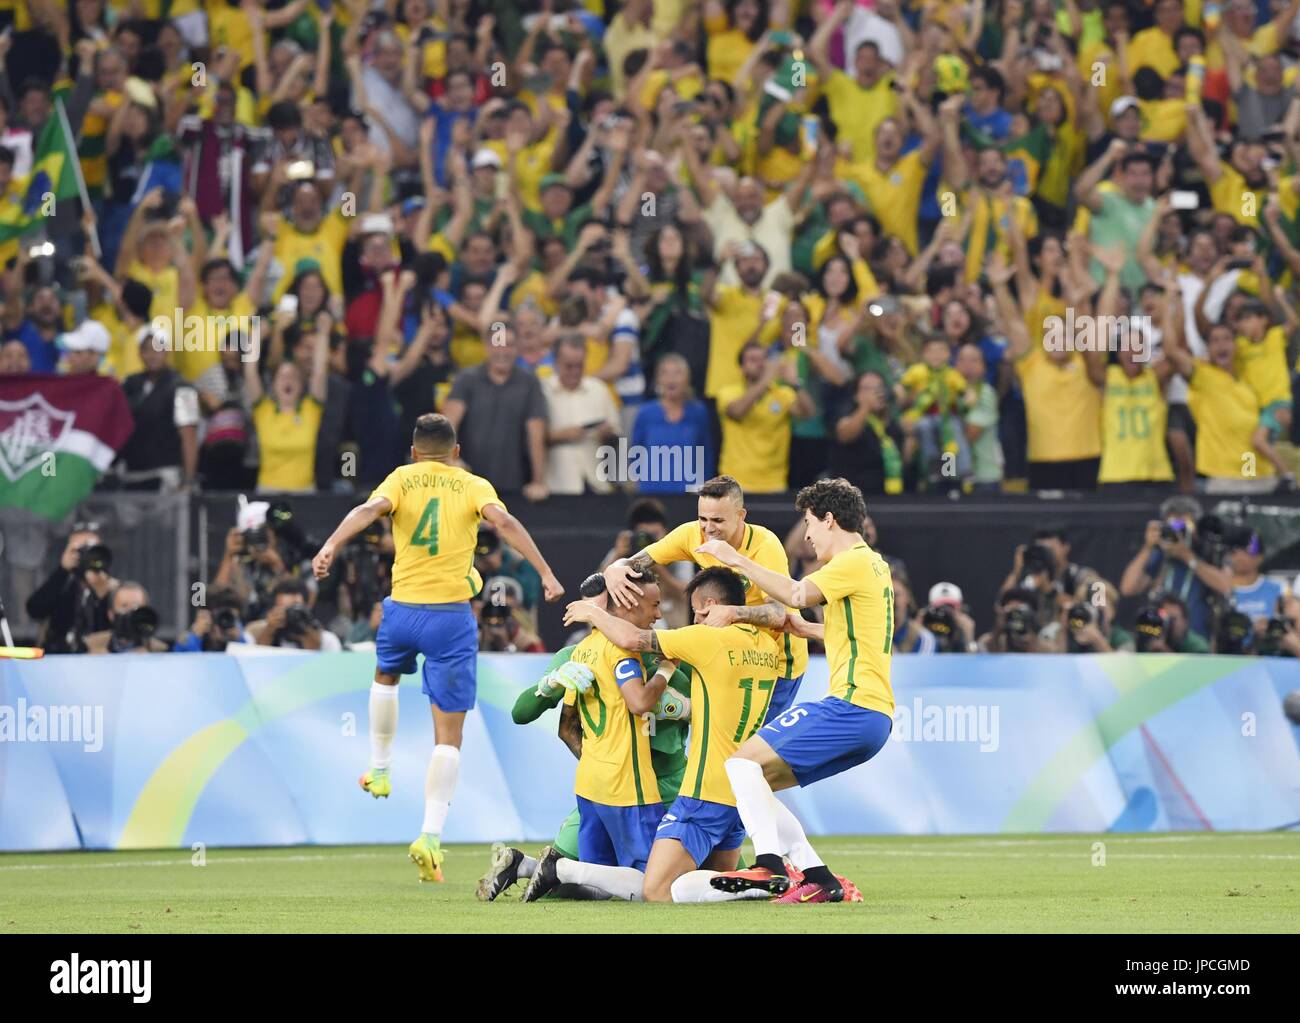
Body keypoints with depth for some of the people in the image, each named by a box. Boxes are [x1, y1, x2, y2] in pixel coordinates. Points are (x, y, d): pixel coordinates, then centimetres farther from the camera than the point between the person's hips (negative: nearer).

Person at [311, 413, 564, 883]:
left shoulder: (401, 478, 7)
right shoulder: (473, 485, 6)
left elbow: (370, 509, -12)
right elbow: (503, 521, -12)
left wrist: (330, 545, -26)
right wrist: (545, 572, -15)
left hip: (403, 609, 2)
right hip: (452, 615, -2)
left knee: (386, 676, 38)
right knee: (448, 734, -1)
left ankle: (379, 770, 43)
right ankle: (431, 836, -13)